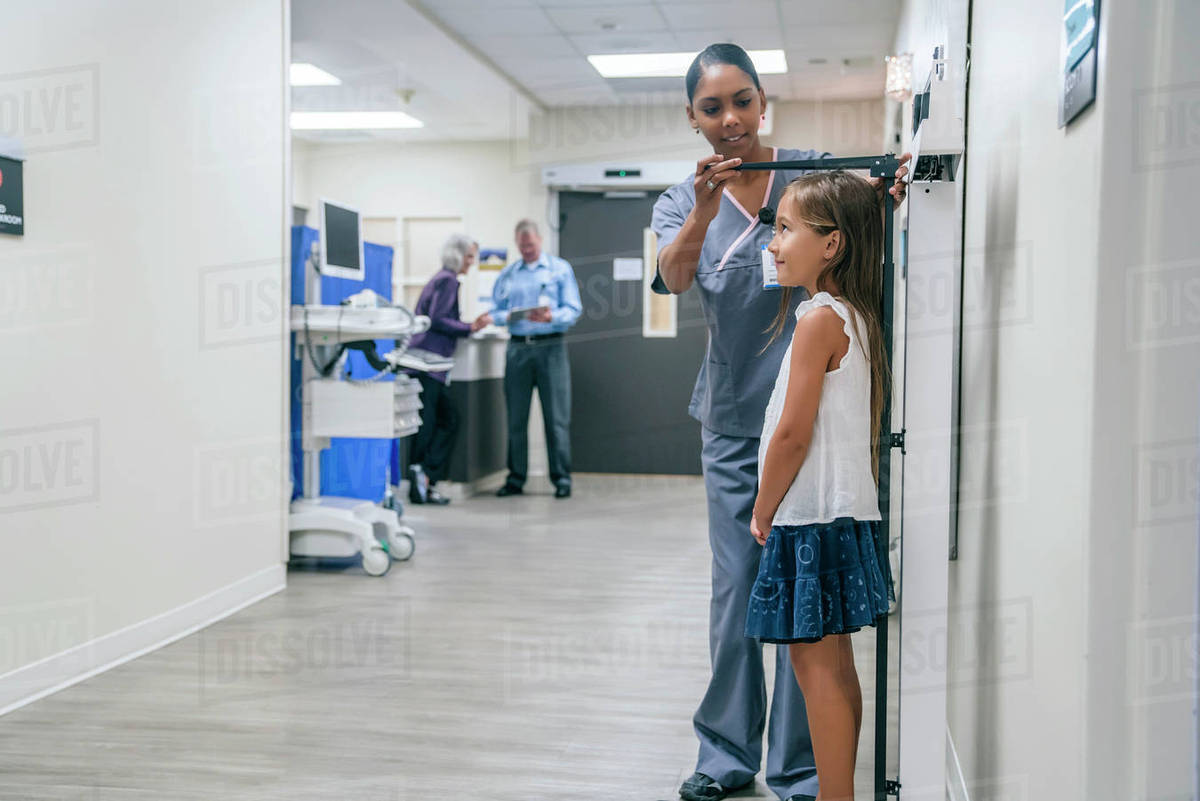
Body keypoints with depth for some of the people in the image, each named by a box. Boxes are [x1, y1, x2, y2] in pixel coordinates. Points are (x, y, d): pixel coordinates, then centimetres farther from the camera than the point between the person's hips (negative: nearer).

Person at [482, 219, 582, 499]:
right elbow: (496, 312, 11)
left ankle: (561, 478, 1)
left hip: (550, 346, -3)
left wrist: (551, 317, -19)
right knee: (516, 416, 4)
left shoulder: (560, 269, 8)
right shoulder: (506, 275, 16)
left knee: (556, 416, -4)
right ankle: (516, 478, 12)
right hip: (518, 347, 3)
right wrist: (509, 317, -11)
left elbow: (573, 310, 0)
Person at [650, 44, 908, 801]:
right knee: (736, 589, 7)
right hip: (734, 418, 2)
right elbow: (675, 276, -16)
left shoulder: (814, 172, 0)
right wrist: (704, 212, -35)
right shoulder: (682, 202, 4)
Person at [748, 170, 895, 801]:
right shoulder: (858, 317, 12)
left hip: (811, 515, -10)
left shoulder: (819, 319, -16)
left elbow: (793, 433, -18)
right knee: (835, 664, 14)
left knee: (813, 662, -3)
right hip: (846, 510, 10)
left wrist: (762, 513, -7)